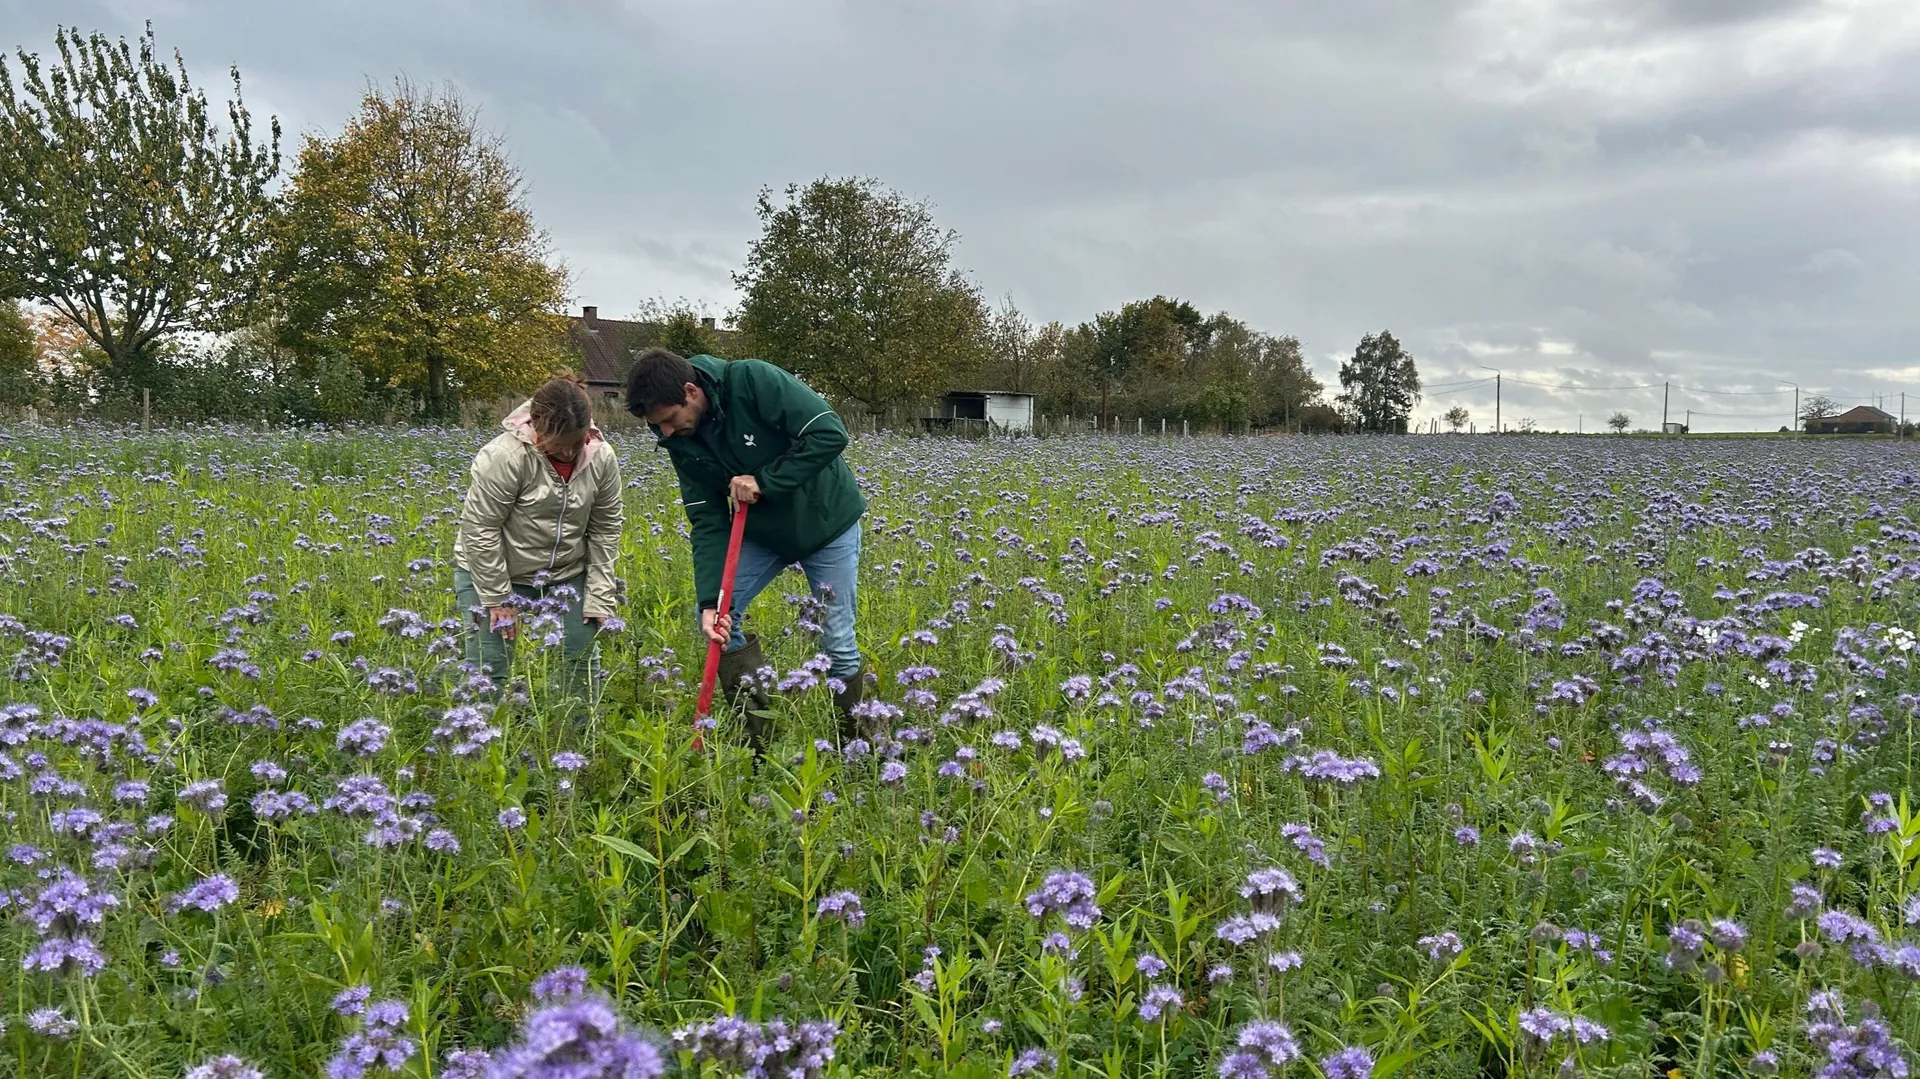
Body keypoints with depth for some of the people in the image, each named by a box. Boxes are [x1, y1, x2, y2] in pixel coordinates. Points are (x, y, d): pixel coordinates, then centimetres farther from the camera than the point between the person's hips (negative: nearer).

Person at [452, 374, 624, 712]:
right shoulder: (505, 456, -27)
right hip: (494, 572, -4)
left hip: (566, 574, 4)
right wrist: (498, 599, -17)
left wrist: (600, 597, -4)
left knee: (578, 657, 6)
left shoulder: (602, 457, -12)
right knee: (489, 664, -6)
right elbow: (480, 529, -21)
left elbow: (606, 529, -2)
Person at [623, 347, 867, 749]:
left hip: (827, 521, -5)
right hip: (762, 531, 5)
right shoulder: (681, 441, -11)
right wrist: (712, 599, -23)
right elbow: (708, 520, -12)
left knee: (837, 641, -1)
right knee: (716, 615, -7)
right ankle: (759, 735, 5)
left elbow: (831, 433, -31)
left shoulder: (754, 382, -30)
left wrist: (764, 480, -31)